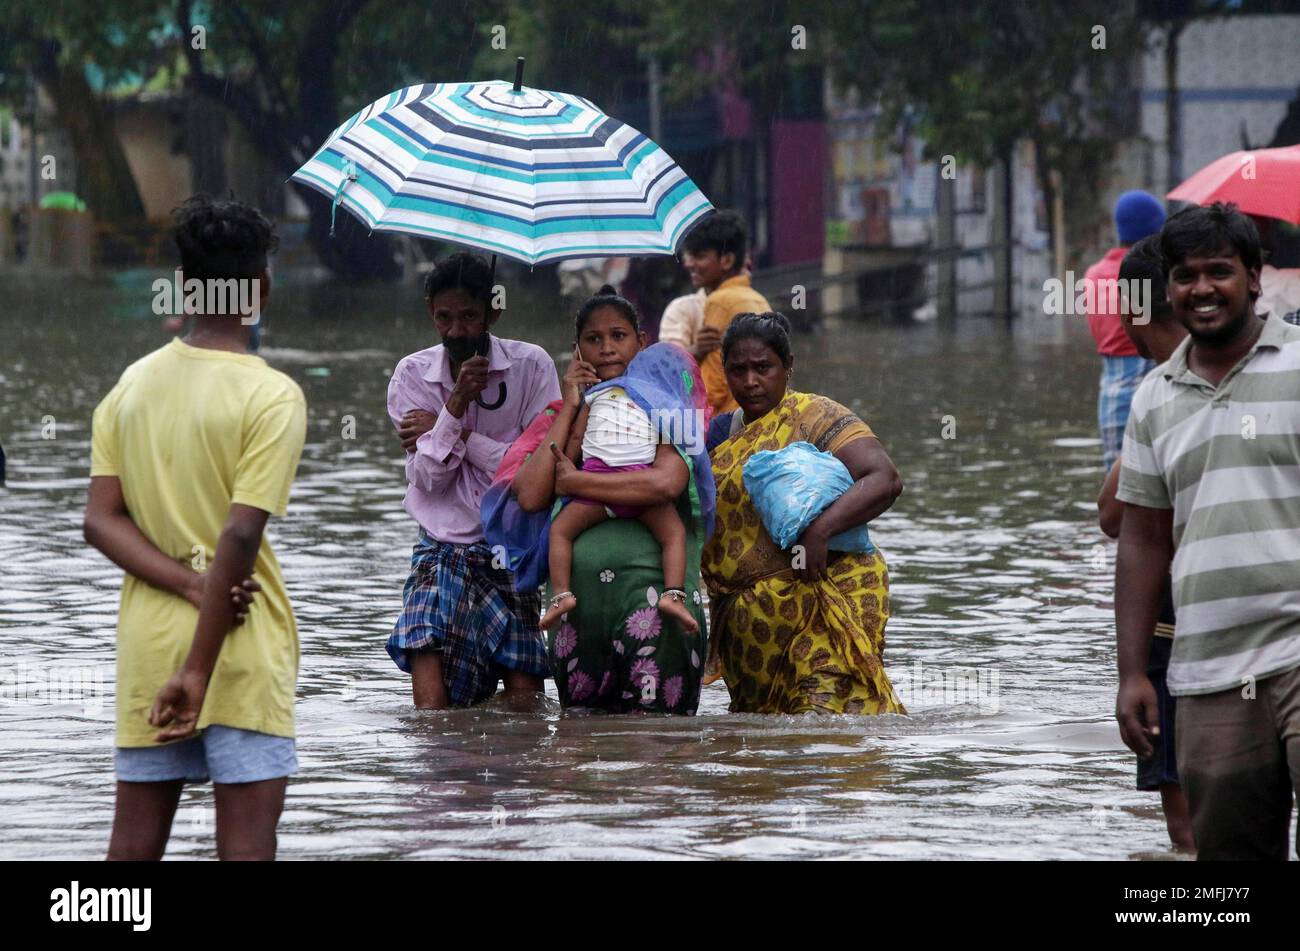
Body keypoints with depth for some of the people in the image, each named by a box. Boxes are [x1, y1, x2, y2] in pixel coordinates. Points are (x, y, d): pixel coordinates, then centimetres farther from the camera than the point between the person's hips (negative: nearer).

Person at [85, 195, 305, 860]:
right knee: (246, 842, -5)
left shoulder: (133, 383, 6)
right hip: (241, 649, -5)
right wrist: (199, 671, -18)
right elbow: (240, 536, -18)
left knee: (135, 841, 10)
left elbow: (100, 521, -1)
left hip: (147, 647, 5)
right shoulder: (272, 396, -11)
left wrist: (191, 584, -9)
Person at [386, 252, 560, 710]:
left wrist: (457, 435, -11)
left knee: (525, 697, -5)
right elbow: (428, 480, -5)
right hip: (443, 548, 0)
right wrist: (456, 404, -17)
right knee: (432, 708, -16)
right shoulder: (413, 374, 2)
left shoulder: (531, 366, -3)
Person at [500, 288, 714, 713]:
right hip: (576, 594, 4)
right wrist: (570, 408, 4)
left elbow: (666, 482, -13)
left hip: (652, 588, -4)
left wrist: (576, 483, -4)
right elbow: (529, 496, 1)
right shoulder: (562, 417, 19)